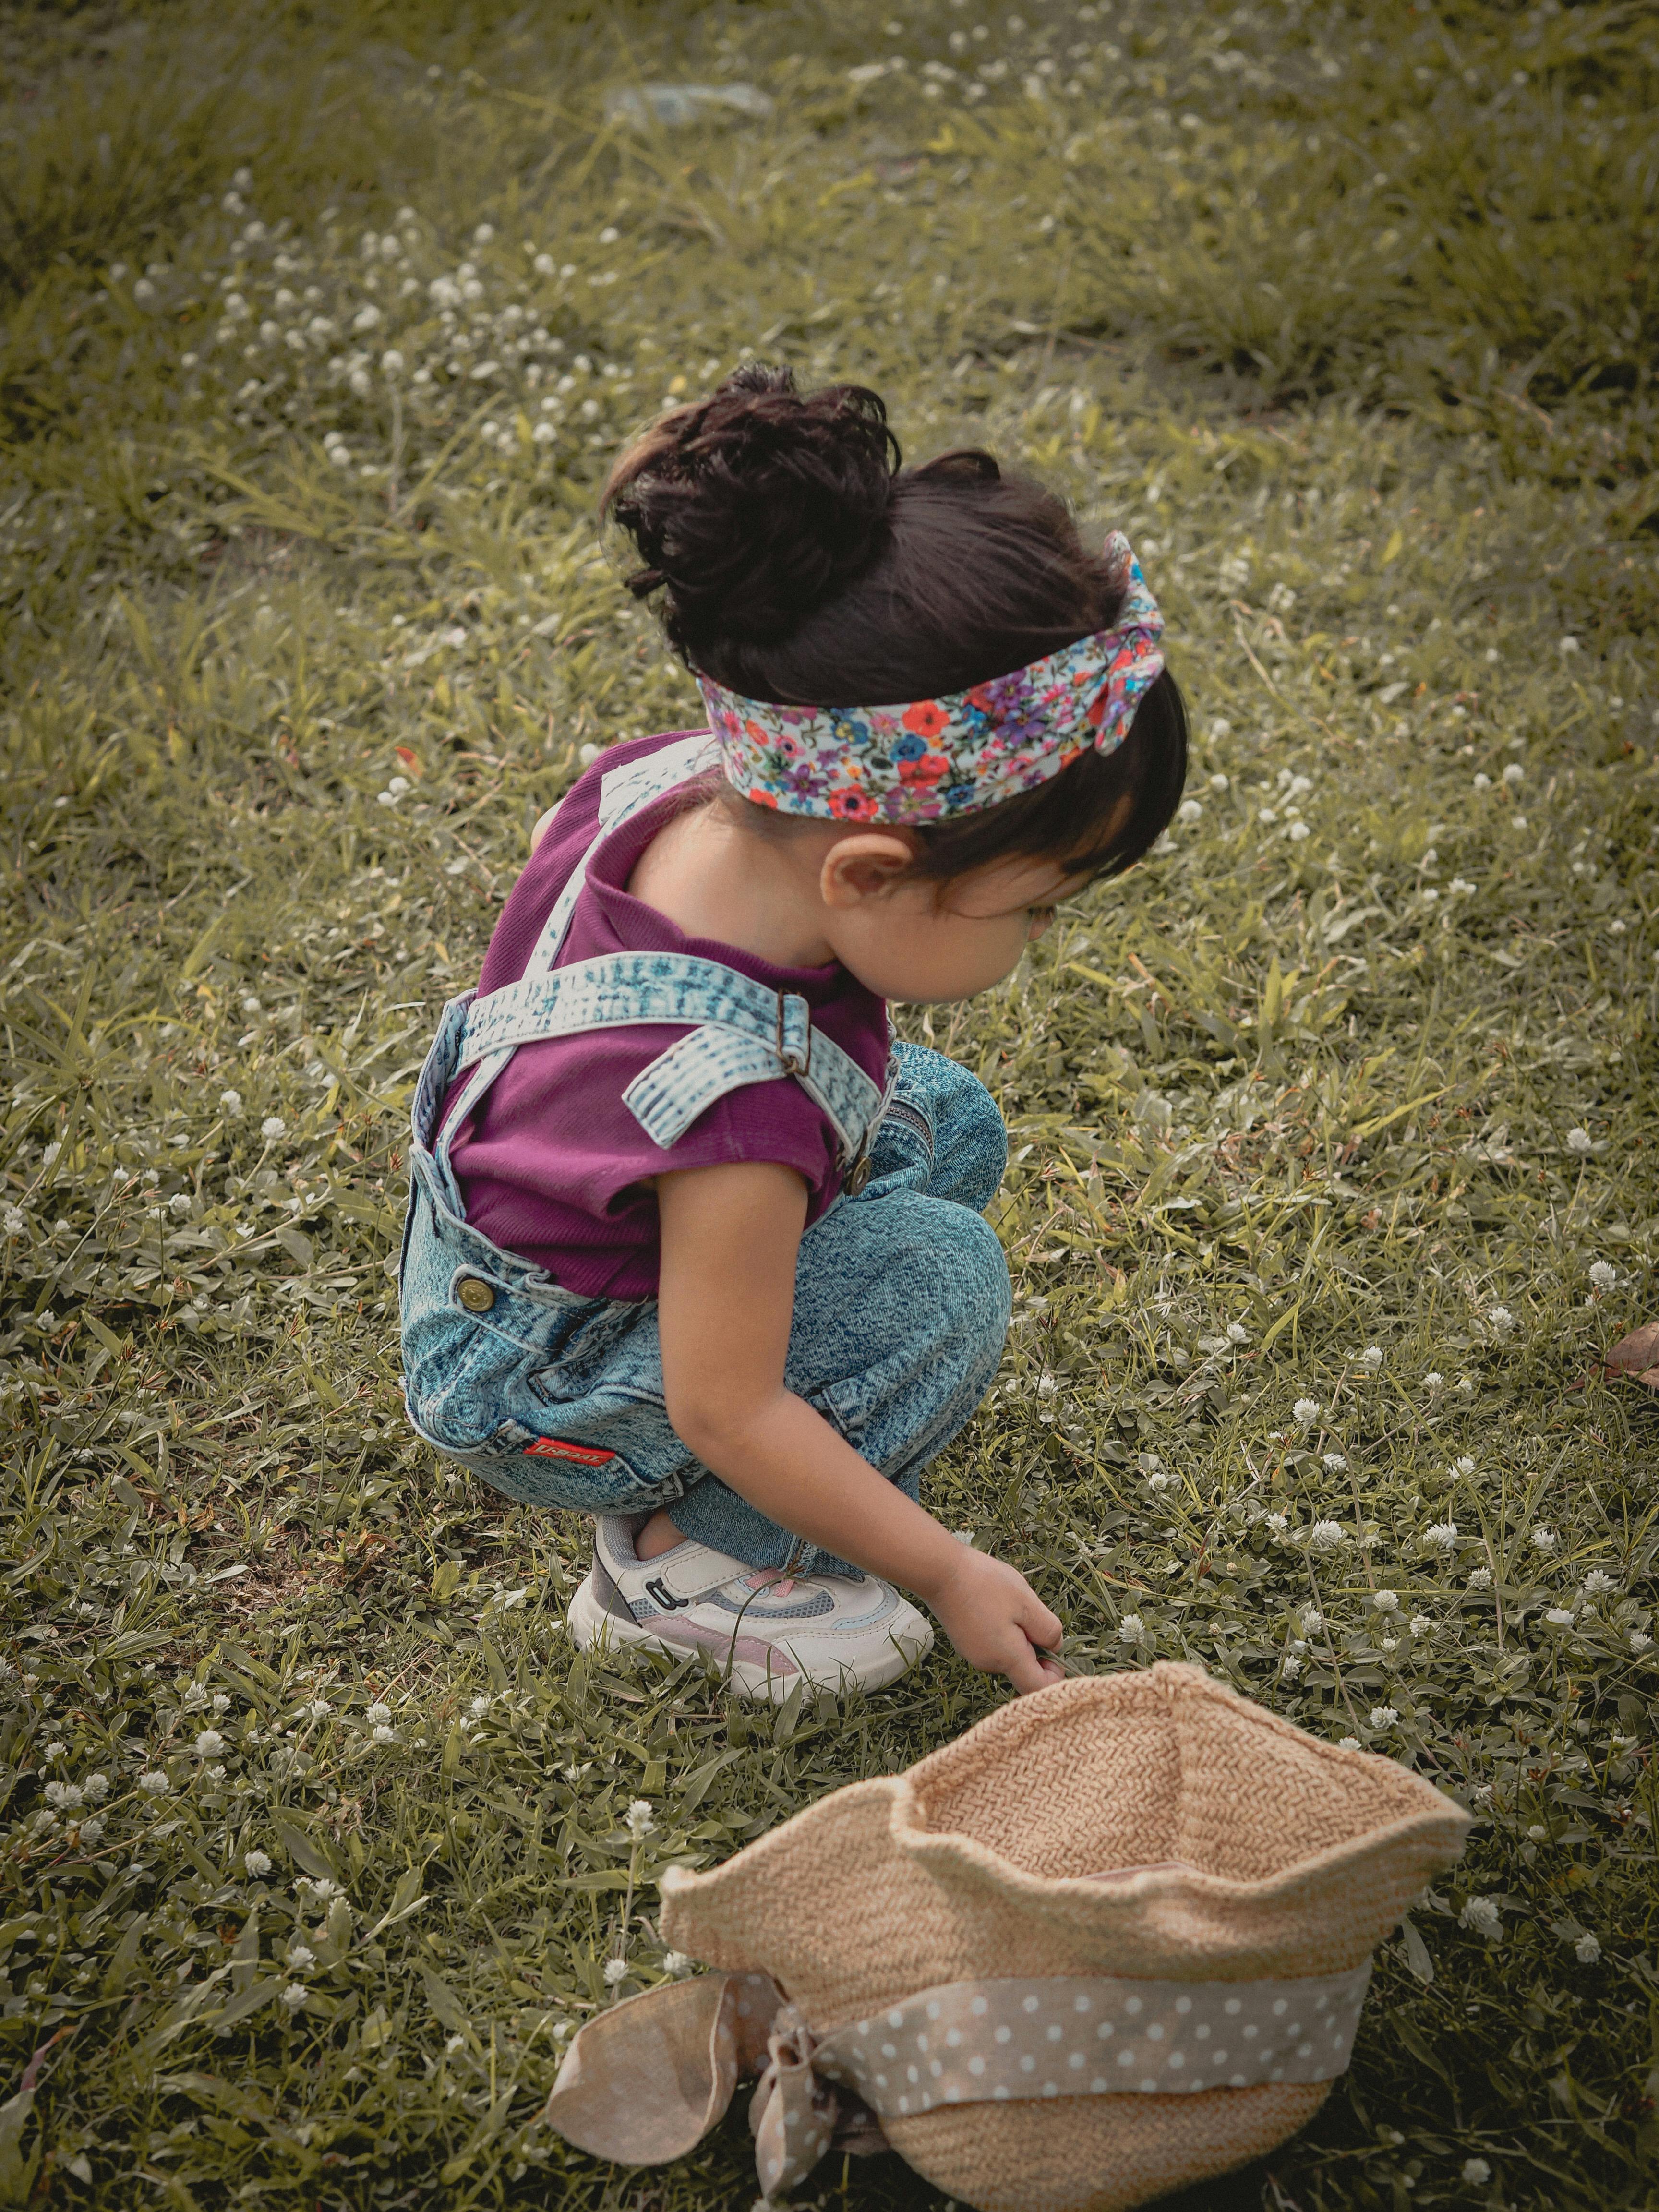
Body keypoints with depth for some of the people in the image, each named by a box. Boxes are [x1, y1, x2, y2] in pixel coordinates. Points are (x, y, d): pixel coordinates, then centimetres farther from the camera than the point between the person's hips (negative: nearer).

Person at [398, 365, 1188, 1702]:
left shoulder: (679, 780, -20)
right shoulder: (738, 1090, -41)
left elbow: (557, 838, 6)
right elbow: (726, 1411, -30)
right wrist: (948, 1574, -18)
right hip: (532, 1391, -9)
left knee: (951, 1126, 5)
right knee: (939, 1279, -25)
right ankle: (681, 1557, -6)